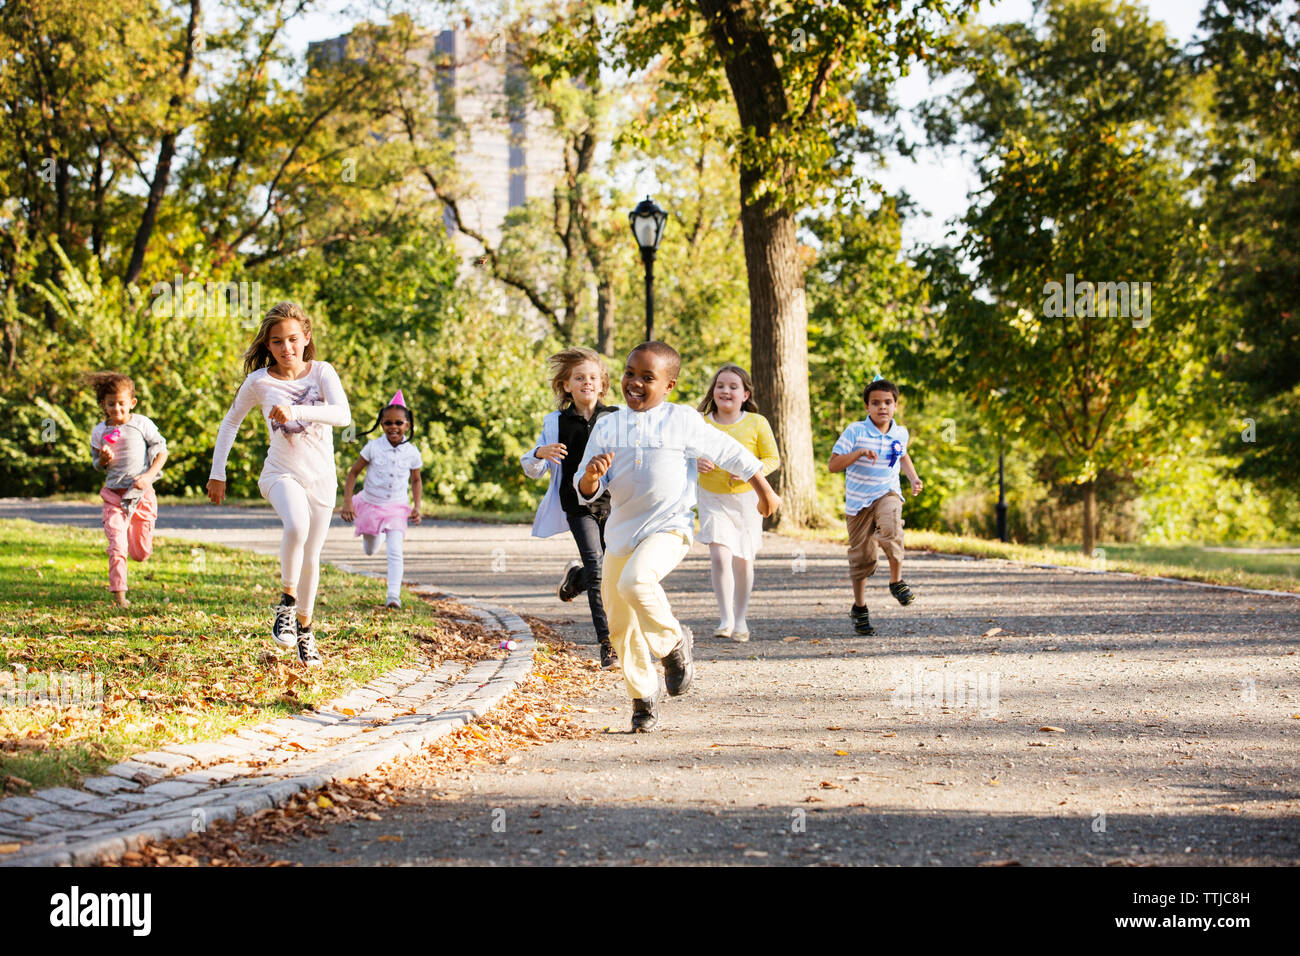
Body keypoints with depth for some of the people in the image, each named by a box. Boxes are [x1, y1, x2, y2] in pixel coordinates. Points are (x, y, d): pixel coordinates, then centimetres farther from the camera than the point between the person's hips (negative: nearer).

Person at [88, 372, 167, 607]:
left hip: (142, 493, -1)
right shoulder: (99, 431, 2)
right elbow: (97, 465, 12)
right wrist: (103, 460, -12)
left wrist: (149, 475, -13)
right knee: (117, 546, -15)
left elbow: (162, 452, 1)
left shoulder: (142, 425, -4)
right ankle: (118, 593, -7)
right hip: (114, 494, 1)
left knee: (141, 554, 8)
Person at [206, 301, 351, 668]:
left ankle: (304, 628, 30)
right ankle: (287, 602, -15)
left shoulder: (322, 372, -5)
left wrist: (295, 411, -35)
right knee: (296, 525, -33)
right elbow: (231, 422, 11)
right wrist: (217, 473, 9)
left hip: (321, 478, 2)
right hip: (282, 473, -2)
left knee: (310, 558, 9)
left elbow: (342, 414, -22)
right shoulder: (260, 381, -4)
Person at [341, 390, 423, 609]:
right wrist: (347, 502, -11)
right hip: (370, 505, 1)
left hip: (397, 508, -1)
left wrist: (416, 507, -2)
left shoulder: (412, 453, -8)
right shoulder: (373, 447, -13)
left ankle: (394, 595, -16)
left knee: (395, 552, -17)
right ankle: (378, 535, 55)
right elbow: (353, 472, -4)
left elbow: (416, 480, 9)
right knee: (369, 551, 19)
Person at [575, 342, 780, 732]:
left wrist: (764, 491, 12)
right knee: (621, 627, 7)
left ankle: (673, 641, -7)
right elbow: (585, 491, 3)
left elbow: (730, 453, 6)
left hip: (668, 529, -5)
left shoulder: (683, 421, -5)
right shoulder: (607, 427, 4)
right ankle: (643, 700, 26)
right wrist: (591, 475, -20)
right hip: (620, 534, 5)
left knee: (635, 582, -34)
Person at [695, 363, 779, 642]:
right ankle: (725, 619, -9)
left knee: (743, 561, 6)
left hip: (745, 498, 0)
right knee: (720, 556, -16)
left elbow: (773, 459, -2)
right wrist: (696, 463, -14)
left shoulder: (757, 423, -6)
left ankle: (740, 619, 22)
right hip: (712, 499, 0)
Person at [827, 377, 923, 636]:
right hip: (858, 500, -1)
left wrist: (913, 478, 12)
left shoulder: (900, 433, 2)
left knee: (890, 529, -32)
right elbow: (833, 464, -16)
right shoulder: (855, 432, -11)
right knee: (861, 555, 6)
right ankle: (859, 608, 25)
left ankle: (896, 581, -10)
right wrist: (859, 453, -29)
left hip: (887, 494, 1)